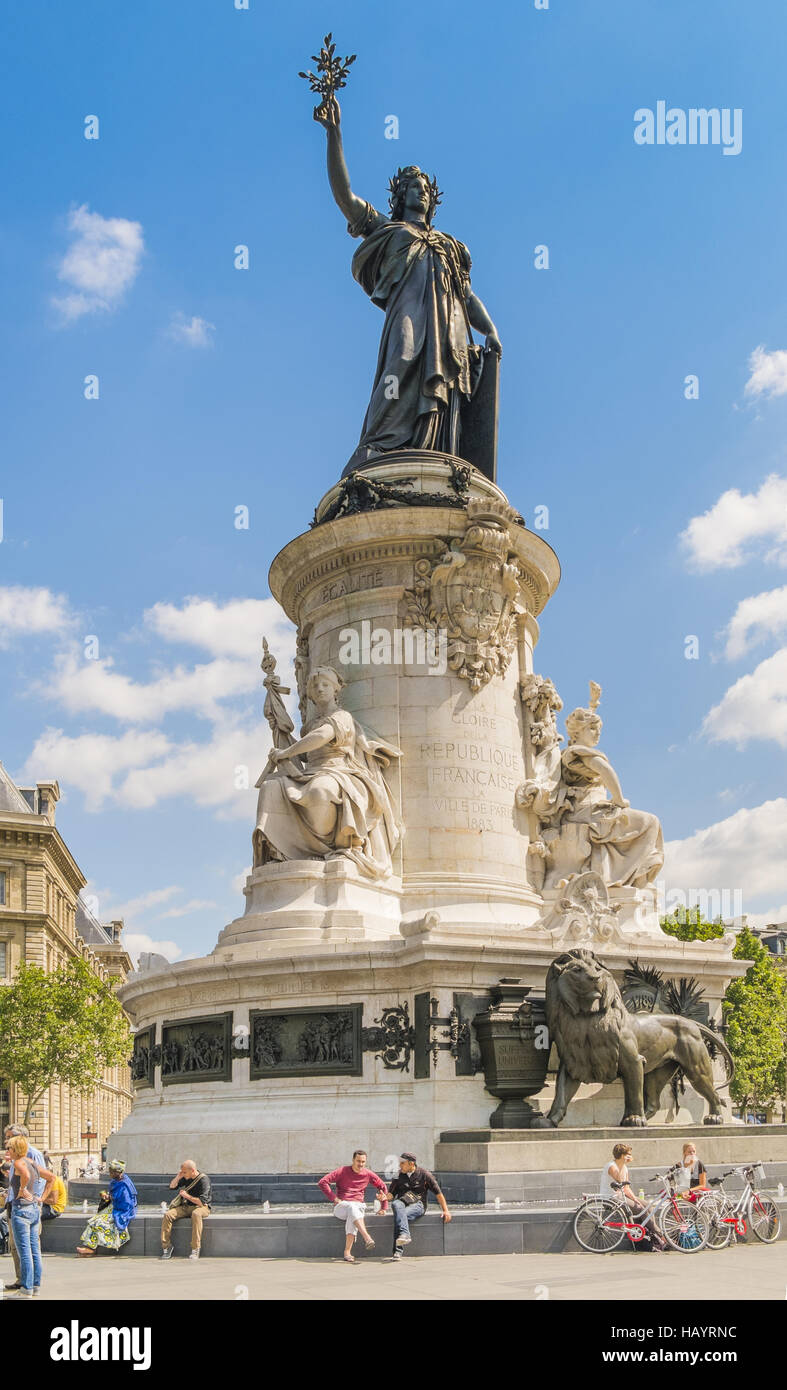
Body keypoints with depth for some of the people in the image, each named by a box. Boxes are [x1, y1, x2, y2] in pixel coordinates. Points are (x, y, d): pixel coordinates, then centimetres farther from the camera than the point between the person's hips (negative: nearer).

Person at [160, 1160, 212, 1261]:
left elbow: (202, 1202, -22)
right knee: (167, 1215, -18)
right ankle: (166, 1247, -10)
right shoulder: (186, 1177, 3)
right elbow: (172, 1186, 15)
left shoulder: (204, 1180, -17)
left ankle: (195, 1249, -38)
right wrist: (178, 1177, -4)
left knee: (196, 1214, -41)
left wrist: (187, 1196, -13)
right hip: (186, 1206, 6)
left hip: (202, 1207, -6)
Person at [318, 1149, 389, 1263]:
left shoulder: (368, 1174, 9)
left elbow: (382, 1187, 22)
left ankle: (347, 1252, -39)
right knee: (352, 1207, -38)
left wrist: (384, 1207, 17)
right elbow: (322, 1182, -6)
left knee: (352, 1216, -36)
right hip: (341, 1206, -2)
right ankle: (367, 1238, -53)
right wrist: (334, 1198, -9)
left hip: (359, 1206, 2)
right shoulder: (342, 1171, 0)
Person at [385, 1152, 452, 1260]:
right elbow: (391, 1193, 16)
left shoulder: (424, 1174, 5)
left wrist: (445, 1211, 1)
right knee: (396, 1204, -36)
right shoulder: (399, 1175, 15)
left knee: (399, 1215, -35)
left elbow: (438, 1193, 7)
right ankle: (404, 1234, -52)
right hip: (402, 1201, 3)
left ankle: (398, 1251, -37)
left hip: (417, 1203, -3)